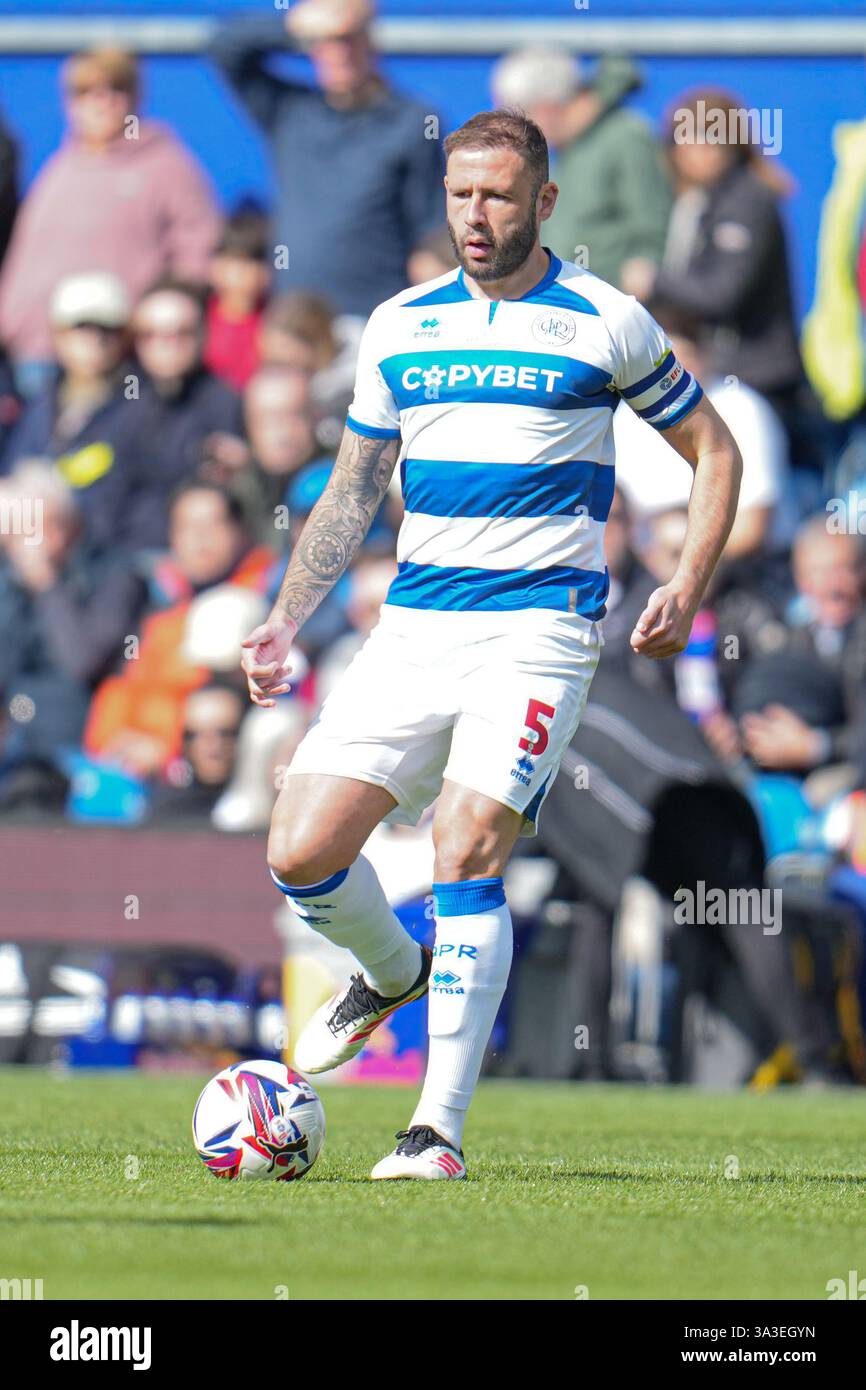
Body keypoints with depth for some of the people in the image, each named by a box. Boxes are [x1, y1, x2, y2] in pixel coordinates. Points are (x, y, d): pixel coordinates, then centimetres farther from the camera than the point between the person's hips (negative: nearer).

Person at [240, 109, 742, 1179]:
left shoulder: (607, 324, 1)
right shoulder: (399, 326, 12)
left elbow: (713, 451, 10)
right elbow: (352, 490, 19)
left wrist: (689, 586, -3)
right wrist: (286, 619, 8)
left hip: (538, 622, -4)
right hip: (413, 621, 4)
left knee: (465, 849, -19)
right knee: (301, 850, -6)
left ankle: (442, 1128, -15)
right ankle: (391, 970, 29)